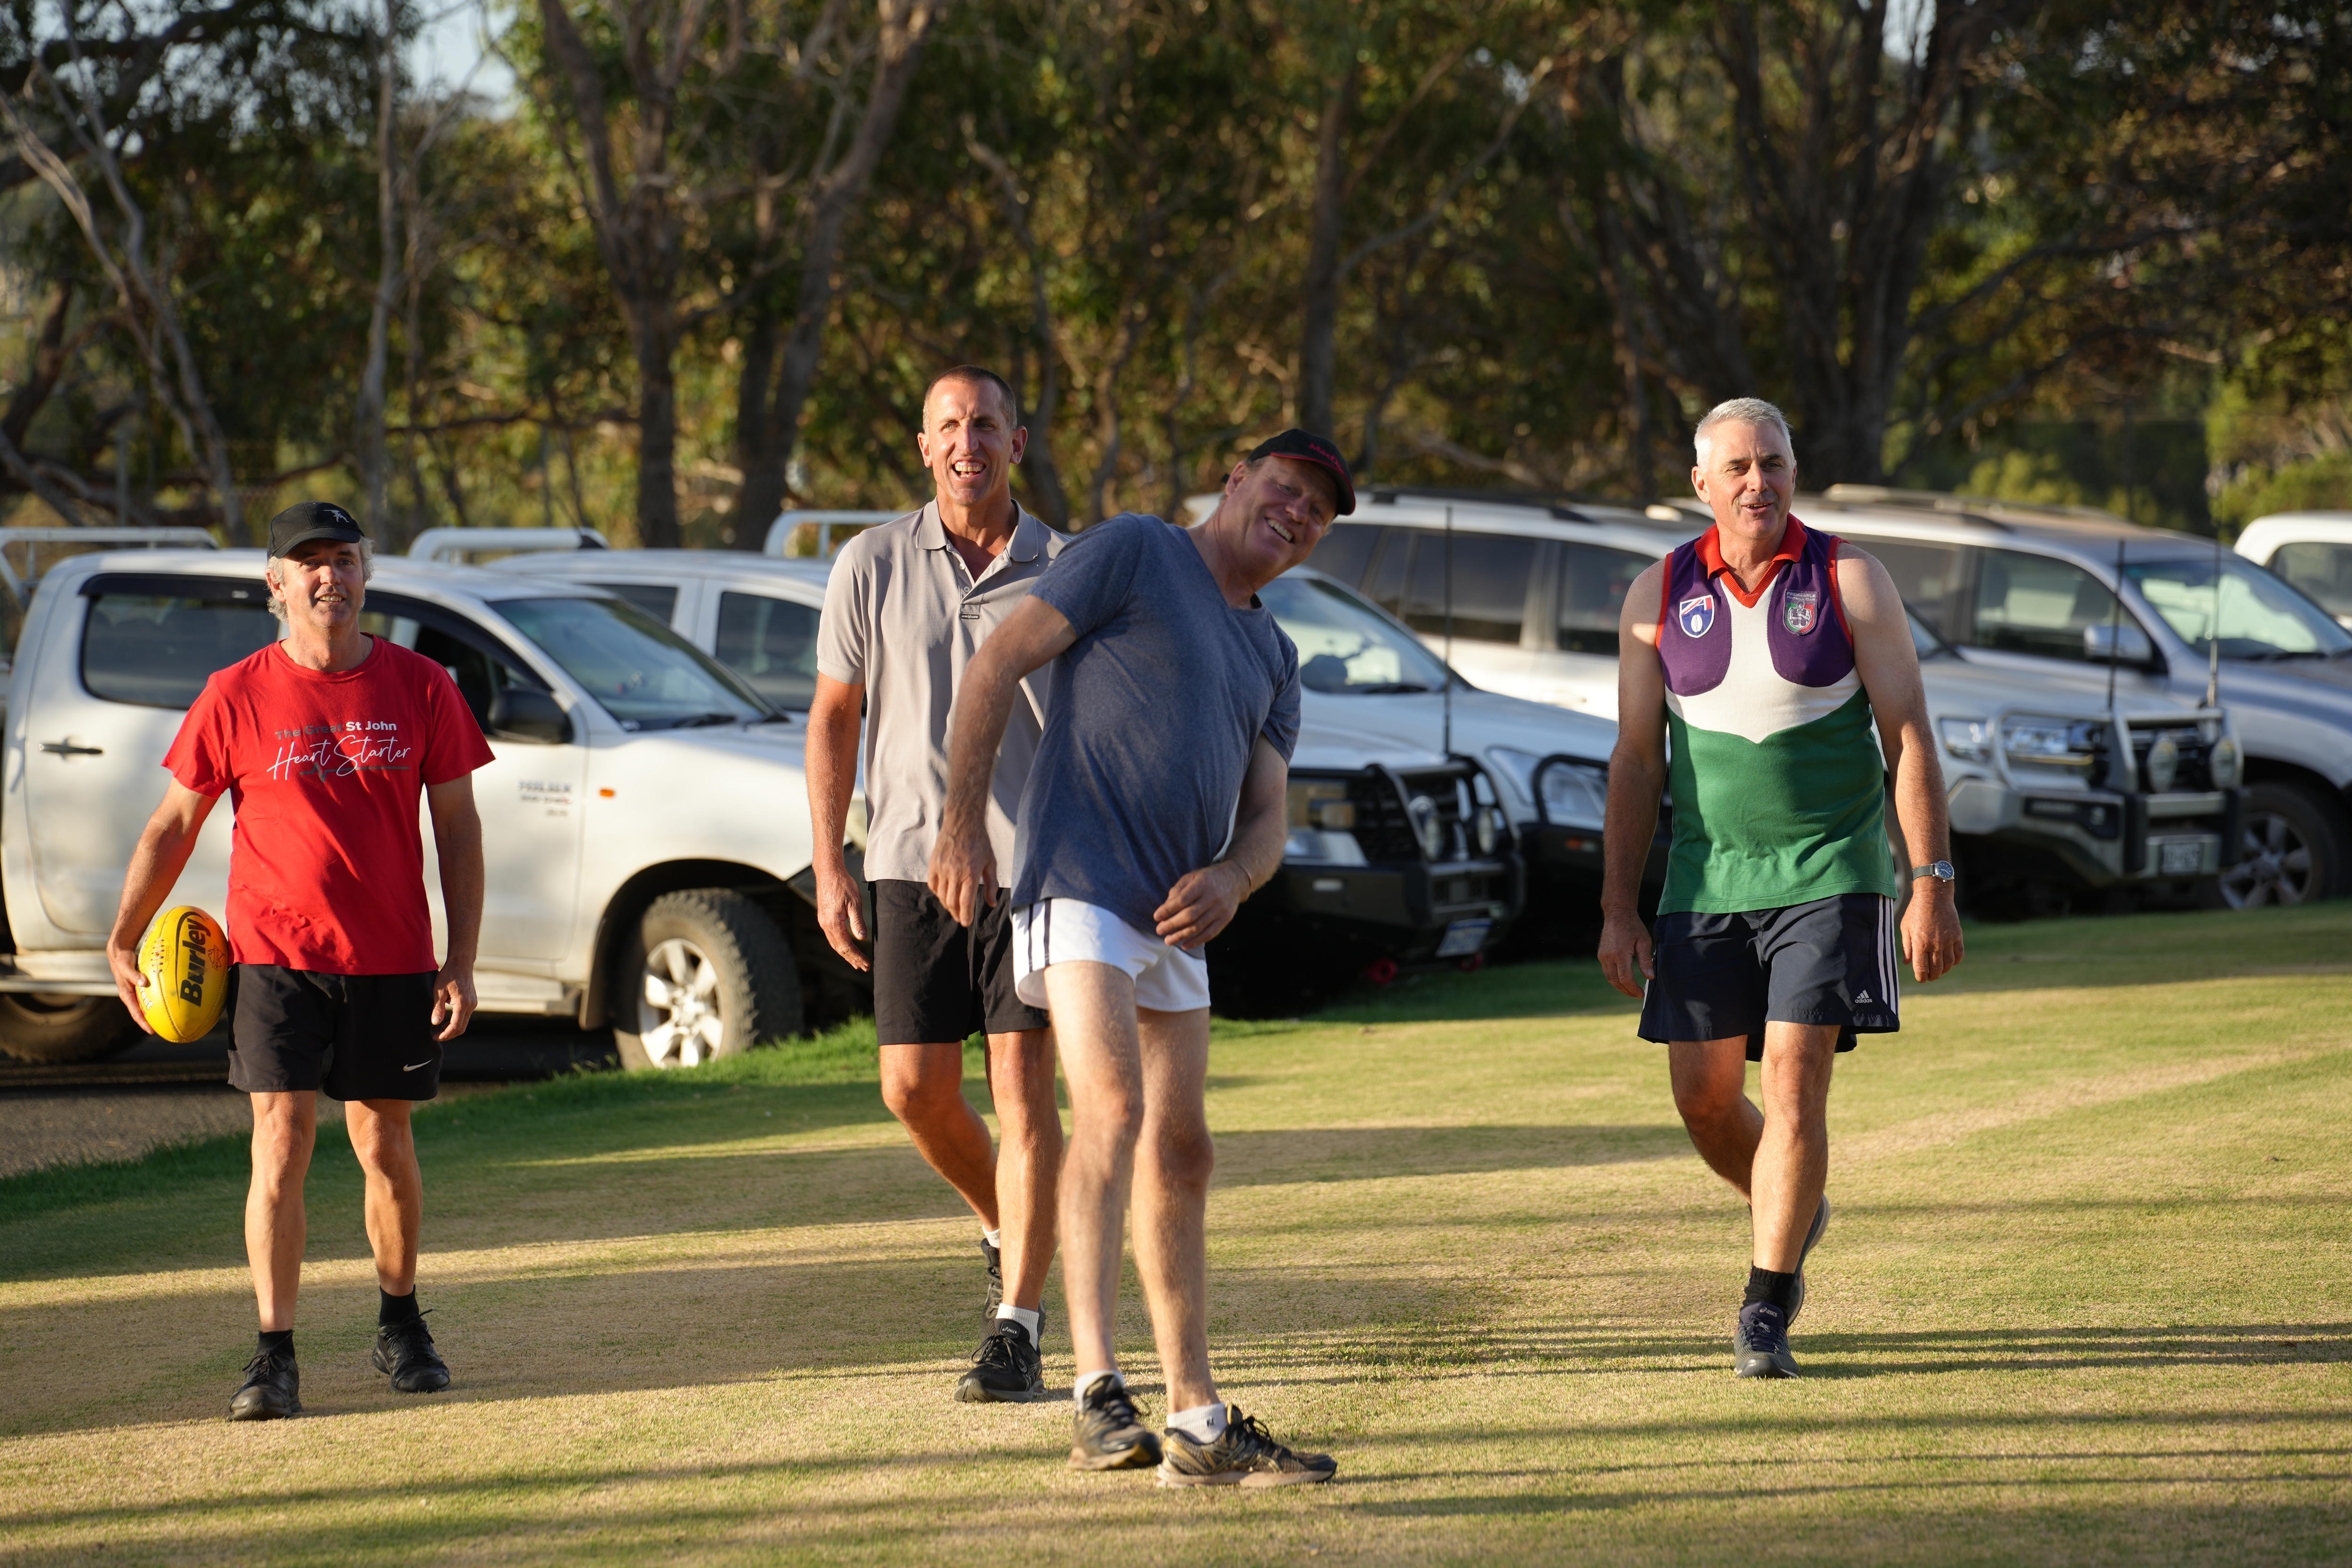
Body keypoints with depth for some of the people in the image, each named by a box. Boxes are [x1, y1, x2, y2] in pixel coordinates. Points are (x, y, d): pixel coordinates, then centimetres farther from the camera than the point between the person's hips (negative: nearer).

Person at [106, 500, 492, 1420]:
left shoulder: (419, 688, 2)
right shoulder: (237, 698, -2)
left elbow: (457, 824, 5)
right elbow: (173, 825, 5)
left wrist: (462, 960, 0)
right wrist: (123, 941, 2)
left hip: (391, 962, 2)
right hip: (275, 959, -2)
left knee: (385, 1145, 11)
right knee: (281, 1145, -9)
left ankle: (400, 1327, 30)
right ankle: (274, 1358, -9)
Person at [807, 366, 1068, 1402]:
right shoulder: (874, 566, 3)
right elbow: (833, 717, 8)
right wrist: (829, 867, 2)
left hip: (1033, 861, -2)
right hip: (911, 860, 2)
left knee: (1022, 1084, -8)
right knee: (915, 1087, 1)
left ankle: (1017, 1331, -7)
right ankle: (1006, 1228, 32)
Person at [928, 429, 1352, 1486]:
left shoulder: (1272, 660, 22)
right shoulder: (1134, 554, 1)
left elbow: (1266, 818, 17)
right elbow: (997, 666, -4)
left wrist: (1229, 879, -7)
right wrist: (964, 822, -12)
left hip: (1177, 922, 8)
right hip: (1080, 880, -8)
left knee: (1181, 1159, 10)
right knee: (1112, 1108, -24)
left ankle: (1199, 1427, 17)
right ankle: (1098, 1396, -32)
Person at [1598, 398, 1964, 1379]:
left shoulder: (1850, 584, -4)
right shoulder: (1659, 597, 3)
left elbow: (1909, 740, -4)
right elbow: (1636, 758, 7)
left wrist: (1931, 888, -10)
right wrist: (1619, 911, 3)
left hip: (1829, 880, -3)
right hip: (1707, 882, 3)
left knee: (1793, 1089, -12)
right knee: (1703, 1098, 5)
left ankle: (1766, 1312, -6)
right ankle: (1792, 1216, 35)